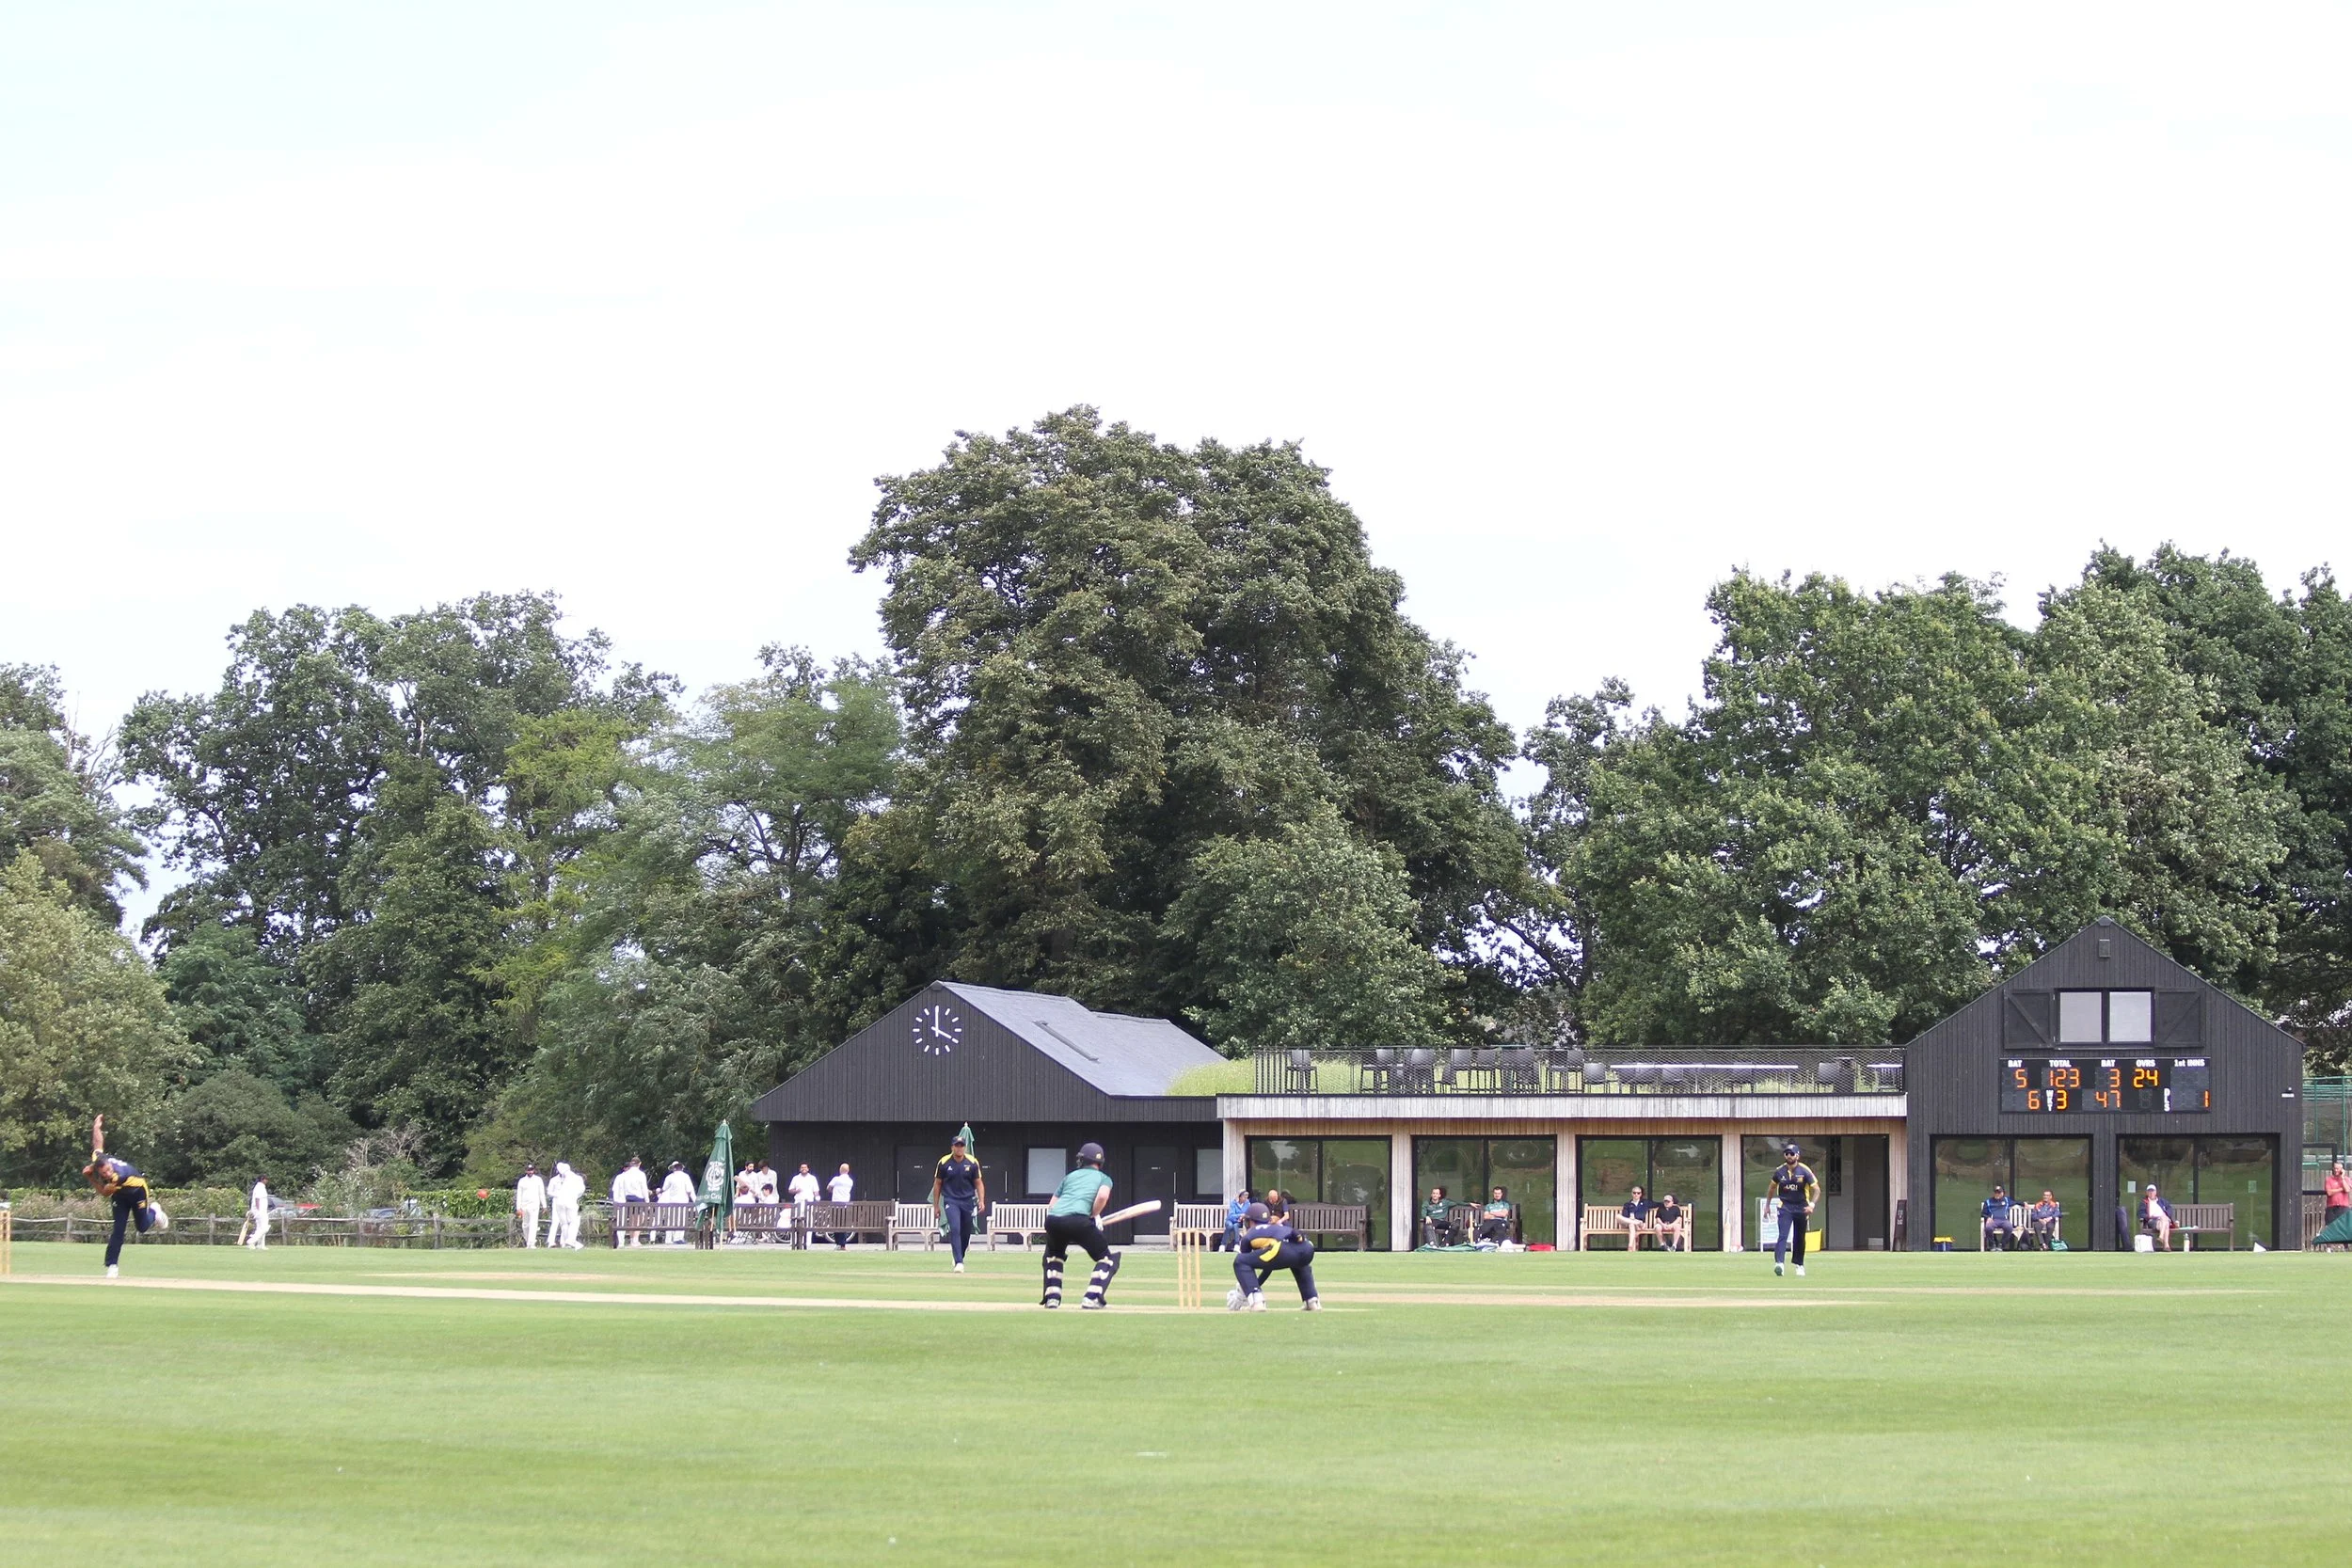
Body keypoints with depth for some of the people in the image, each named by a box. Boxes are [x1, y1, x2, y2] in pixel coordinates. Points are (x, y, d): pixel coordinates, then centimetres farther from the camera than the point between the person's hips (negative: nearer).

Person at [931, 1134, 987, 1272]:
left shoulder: (972, 1163, 0)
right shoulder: (944, 1163, -3)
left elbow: (979, 1183, 7)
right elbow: (937, 1184, 6)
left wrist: (981, 1201, -6)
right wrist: (936, 1206, 6)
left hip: (968, 1201, 2)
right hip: (951, 1201, -2)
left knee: (966, 1233, 8)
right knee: (955, 1229, -18)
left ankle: (959, 1257, 32)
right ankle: (959, 1262, -22)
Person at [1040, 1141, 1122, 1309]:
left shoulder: (1070, 1176, 30)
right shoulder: (1104, 1178, 19)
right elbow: (1102, 1196, -5)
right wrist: (1094, 1215, 9)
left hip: (1053, 1220, 4)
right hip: (1078, 1219, -4)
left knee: (1053, 1255, 33)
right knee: (1106, 1258, 11)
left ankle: (1052, 1297, 20)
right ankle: (1092, 1298, -6)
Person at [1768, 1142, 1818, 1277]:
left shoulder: (1804, 1171, -9)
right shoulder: (1780, 1171, -1)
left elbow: (1816, 1189, -9)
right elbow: (1772, 1187, 16)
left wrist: (1812, 1204, -25)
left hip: (1801, 1208, 0)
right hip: (1785, 1208, 0)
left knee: (1799, 1239, 11)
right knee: (1783, 1235, -18)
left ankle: (1799, 1265, 30)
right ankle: (1779, 1263, -31)